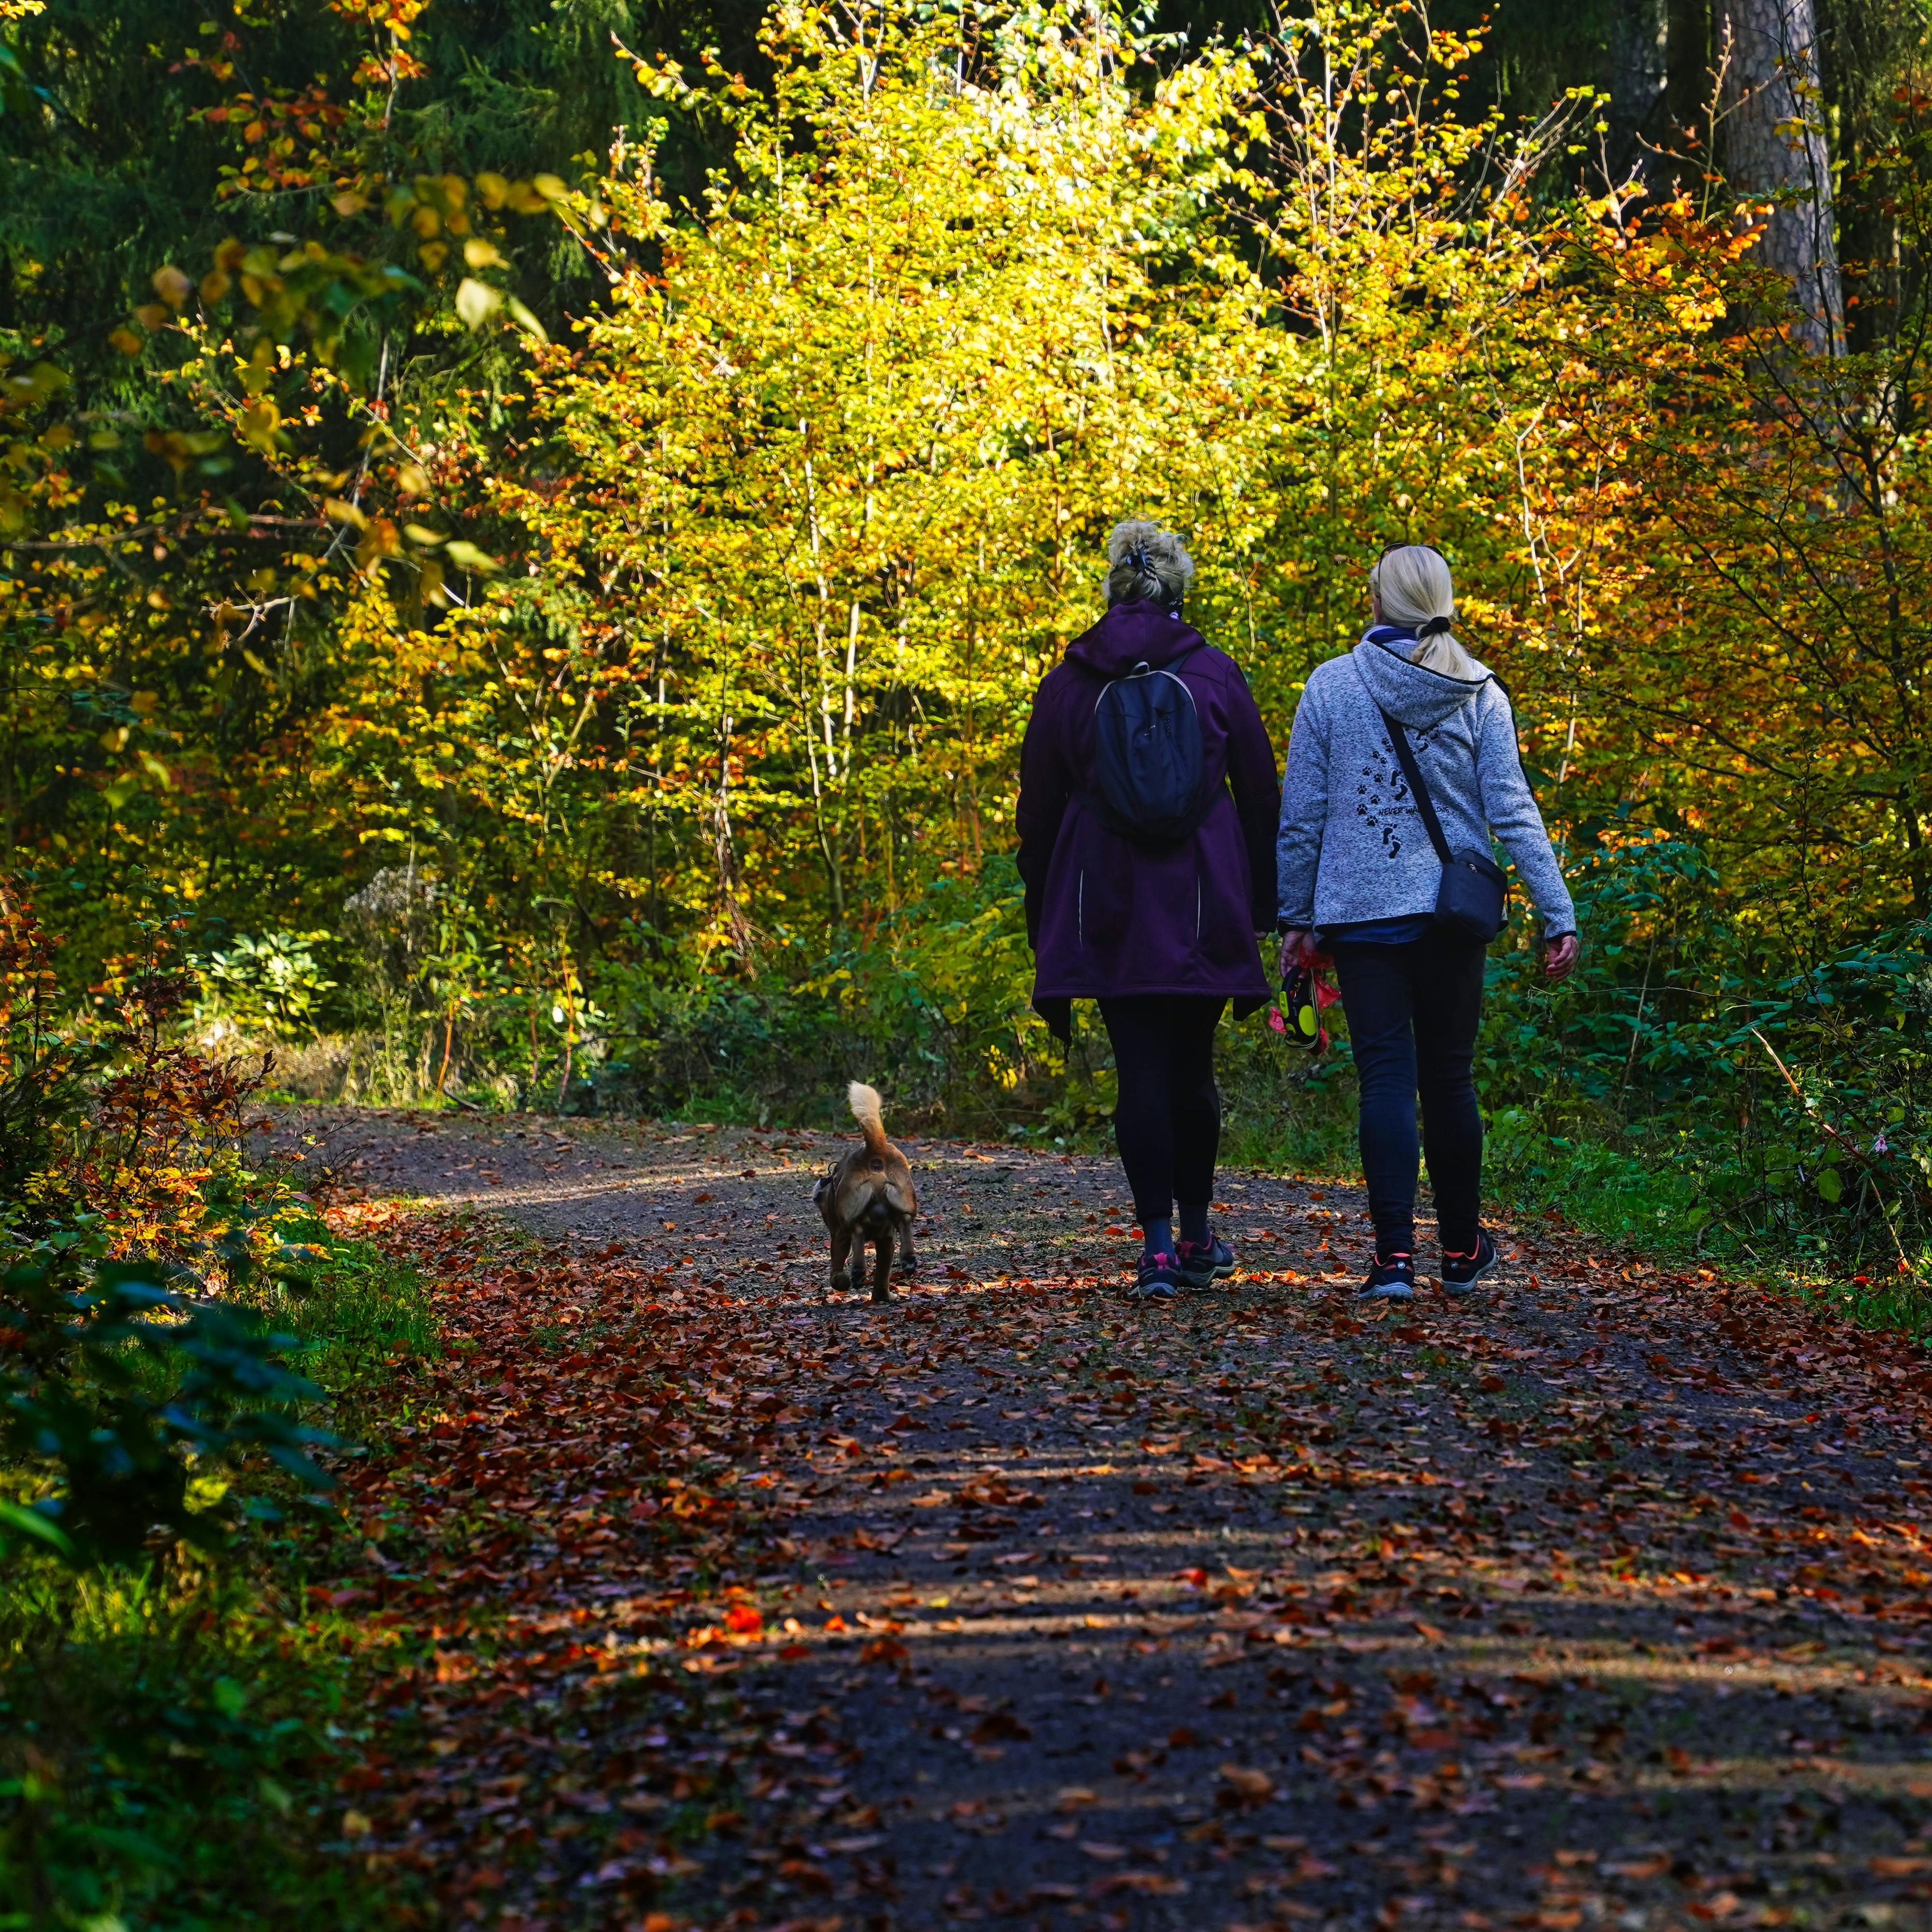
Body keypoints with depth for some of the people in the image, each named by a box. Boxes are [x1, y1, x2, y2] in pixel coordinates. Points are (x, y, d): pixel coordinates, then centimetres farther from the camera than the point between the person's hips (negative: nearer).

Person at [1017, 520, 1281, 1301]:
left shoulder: (1068, 686, 2)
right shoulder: (1215, 675, 2)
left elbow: (1039, 810, 6)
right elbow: (1261, 796, 5)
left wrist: (1042, 926, 14)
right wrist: (1263, 906, 13)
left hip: (1108, 908, 0)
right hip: (1202, 908, 1)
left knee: (1141, 1071, 1)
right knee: (1192, 1067, 13)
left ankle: (1158, 1244, -8)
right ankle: (1196, 1238, 20)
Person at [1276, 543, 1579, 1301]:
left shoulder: (1331, 686, -2)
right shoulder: (1480, 694, 0)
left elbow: (1301, 814, 0)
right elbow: (1511, 812, -3)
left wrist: (1296, 917, 8)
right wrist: (1558, 914, -1)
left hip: (1360, 912, -1)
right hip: (1452, 914, 1)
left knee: (1386, 1078, -1)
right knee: (1449, 1077, 12)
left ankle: (1396, 1254, -11)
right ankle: (1462, 1249, 23)